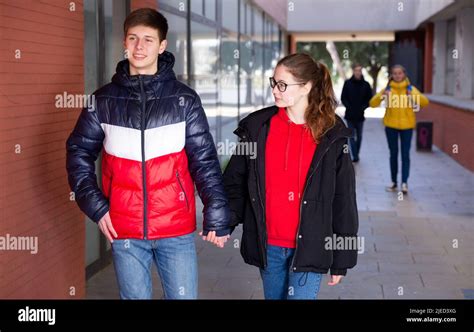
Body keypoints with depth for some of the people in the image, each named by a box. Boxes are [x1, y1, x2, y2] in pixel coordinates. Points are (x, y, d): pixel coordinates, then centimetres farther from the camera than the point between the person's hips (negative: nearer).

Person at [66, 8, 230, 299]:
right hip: (124, 231, 1)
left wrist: (217, 217, -9)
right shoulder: (104, 100, 3)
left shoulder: (184, 99, -1)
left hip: (177, 230, -1)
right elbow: (79, 153, 9)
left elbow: (204, 159, -3)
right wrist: (95, 205, -1)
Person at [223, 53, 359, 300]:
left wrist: (341, 260, 0)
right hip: (268, 246, 3)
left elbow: (344, 201, -1)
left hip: (309, 248, -3)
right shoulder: (257, 127, 2)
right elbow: (235, 181, 6)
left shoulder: (332, 136, -4)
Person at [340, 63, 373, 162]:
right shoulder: (347, 83, 0)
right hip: (350, 114, -1)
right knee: (351, 135, -5)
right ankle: (355, 156, -6)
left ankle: (356, 154, 20)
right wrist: (349, 107, -11)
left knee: (359, 136, 9)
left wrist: (363, 107, -10)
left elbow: (369, 99, 5)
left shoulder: (366, 84, 1)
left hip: (360, 115, 1)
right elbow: (343, 98, 2)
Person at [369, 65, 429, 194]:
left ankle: (404, 182, -6)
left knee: (405, 154, -4)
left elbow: (425, 102, -7)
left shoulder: (410, 88, 1)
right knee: (393, 154, 7)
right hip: (391, 125, 1)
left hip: (407, 125, -1)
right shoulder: (388, 89, 1)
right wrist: (381, 95, -24)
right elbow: (372, 104, -5)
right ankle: (394, 182, 14)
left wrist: (414, 95, -25)